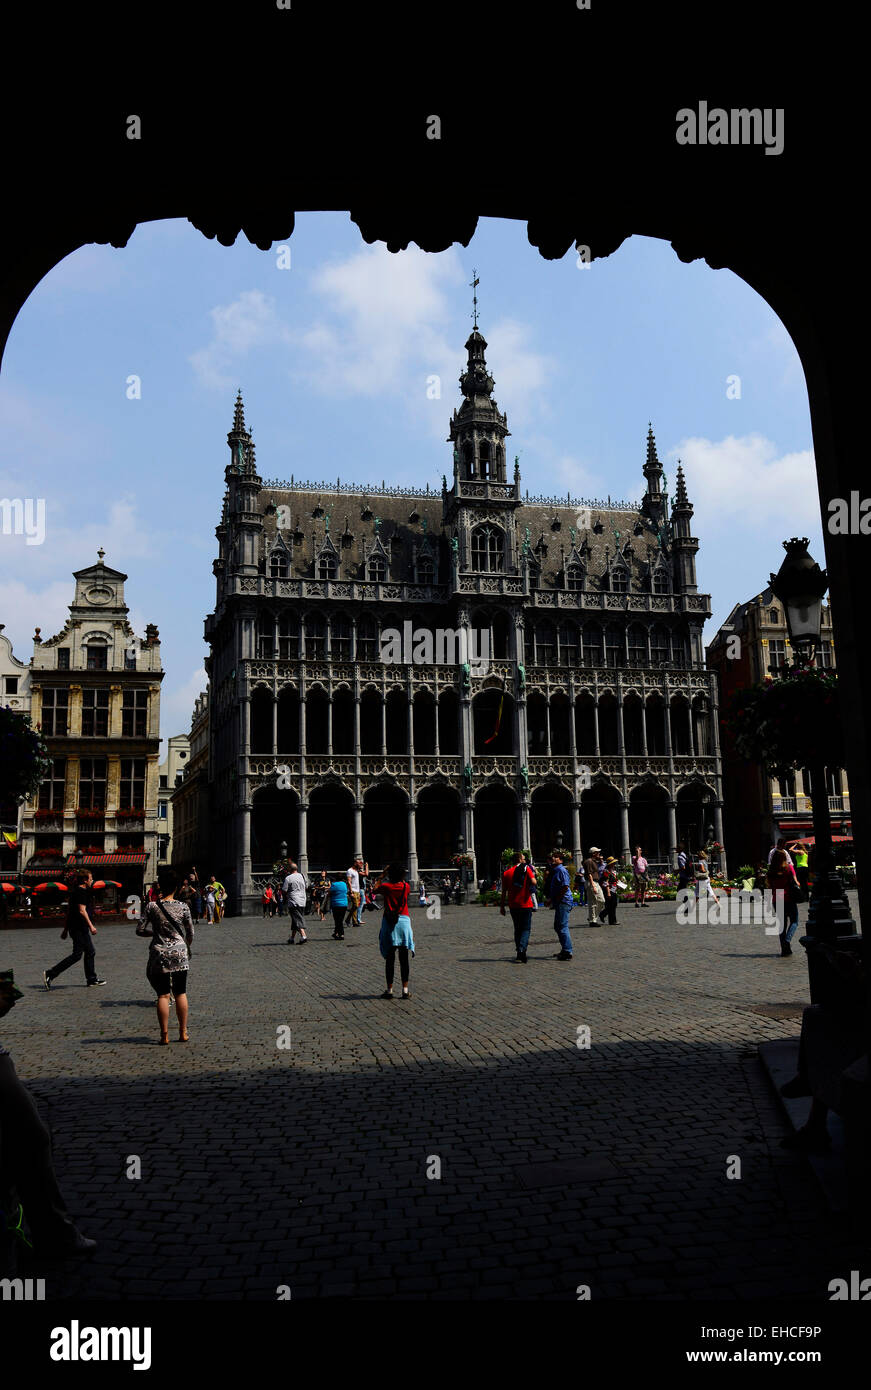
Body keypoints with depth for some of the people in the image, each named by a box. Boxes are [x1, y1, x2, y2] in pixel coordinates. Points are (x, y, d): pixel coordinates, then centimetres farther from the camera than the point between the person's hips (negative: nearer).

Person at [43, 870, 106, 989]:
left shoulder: (75, 891, 15)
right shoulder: (82, 892, -14)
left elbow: (69, 910, 19)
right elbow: (82, 910, -20)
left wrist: (66, 929, 23)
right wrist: (91, 926, -18)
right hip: (79, 928, -10)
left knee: (90, 952, 14)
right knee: (77, 954, -9)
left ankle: (92, 979, 19)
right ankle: (50, 974, -10)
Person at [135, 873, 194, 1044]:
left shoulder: (152, 906, -6)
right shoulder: (182, 907, -4)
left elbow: (139, 930, -4)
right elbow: (190, 933, 4)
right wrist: (187, 947, 23)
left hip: (159, 954, 0)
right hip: (179, 953, 1)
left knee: (163, 995, 5)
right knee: (181, 993, 10)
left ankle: (164, 1035, 5)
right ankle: (183, 1033, 15)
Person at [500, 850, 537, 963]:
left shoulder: (506, 873, 5)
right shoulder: (526, 868, -4)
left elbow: (504, 891, 5)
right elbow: (533, 882, -18)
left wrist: (502, 906, 10)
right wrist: (533, 874, 2)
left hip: (513, 906, 3)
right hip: (525, 905, -3)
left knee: (517, 929, 16)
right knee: (526, 929, 3)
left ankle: (520, 954, 15)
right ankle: (521, 951, -16)